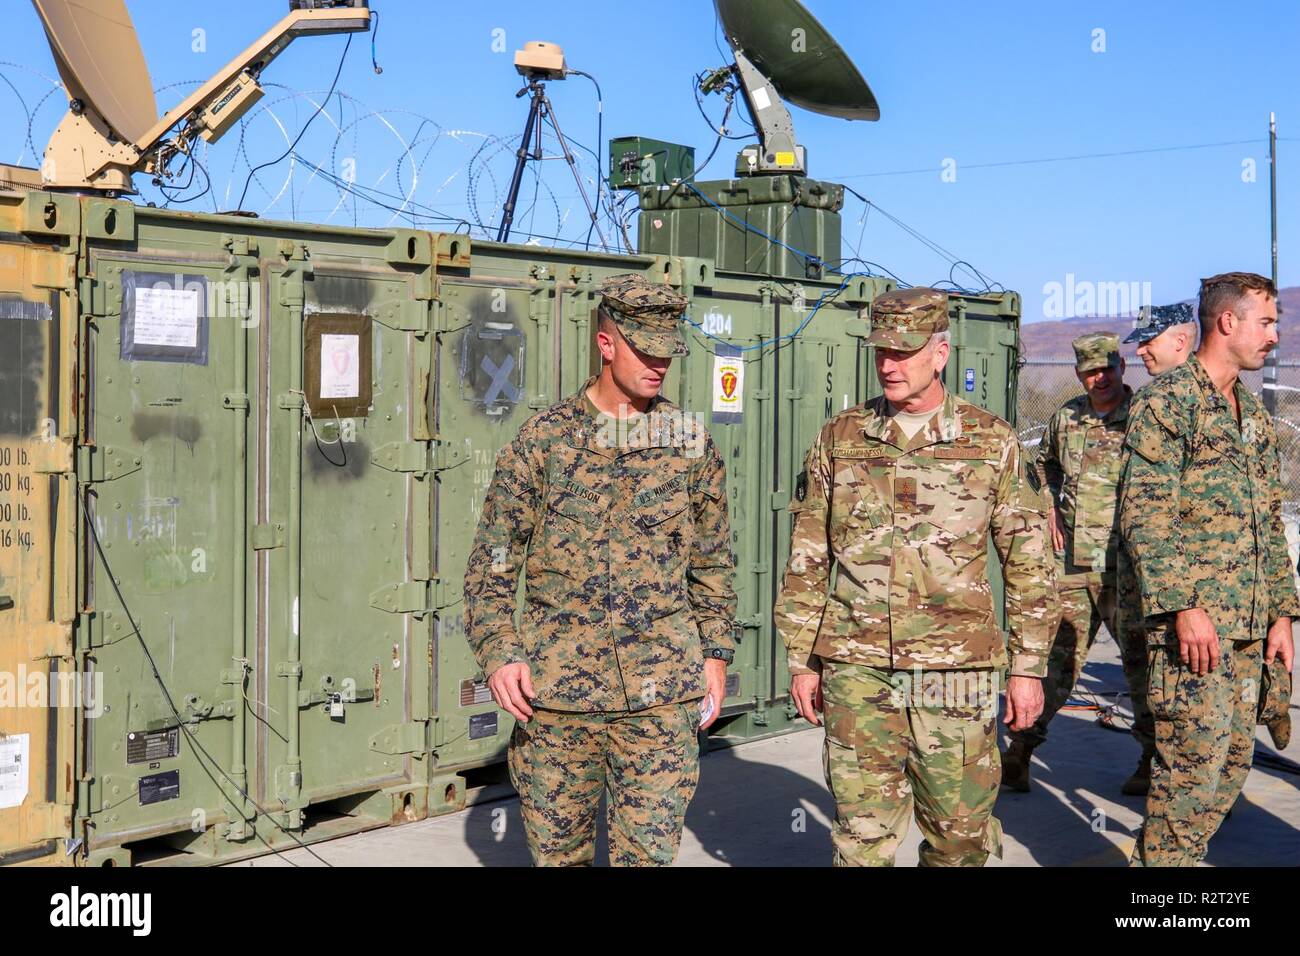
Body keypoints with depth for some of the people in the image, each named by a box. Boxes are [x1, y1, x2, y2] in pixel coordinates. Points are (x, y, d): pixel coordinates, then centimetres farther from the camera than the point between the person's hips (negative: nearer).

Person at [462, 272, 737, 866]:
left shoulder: (691, 442, 5)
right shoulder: (545, 437, 0)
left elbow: (712, 561, 13)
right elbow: (492, 559, 1)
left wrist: (715, 654, 8)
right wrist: (497, 653, -10)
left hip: (660, 691, 1)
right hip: (554, 688, 0)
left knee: (649, 852, 1)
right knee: (557, 852, 11)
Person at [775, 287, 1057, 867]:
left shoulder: (992, 442, 3)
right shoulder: (841, 438, 6)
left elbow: (1028, 563, 6)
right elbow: (807, 560, 10)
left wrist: (1028, 667, 2)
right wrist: (802, 660, 7)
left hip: (957, 672, 0)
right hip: (857, 671, 1)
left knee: (963, 835, 9)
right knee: (862, 840, 3)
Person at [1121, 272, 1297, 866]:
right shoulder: (1167, 402, -7)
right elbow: (1145, 515, -15)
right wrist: (1182, 606, -21)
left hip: (1247, 626, 8)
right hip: (1193, 621, -8)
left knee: (1231, 764, 10)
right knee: (1195, 762, -9)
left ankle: (1162, 857, 22)